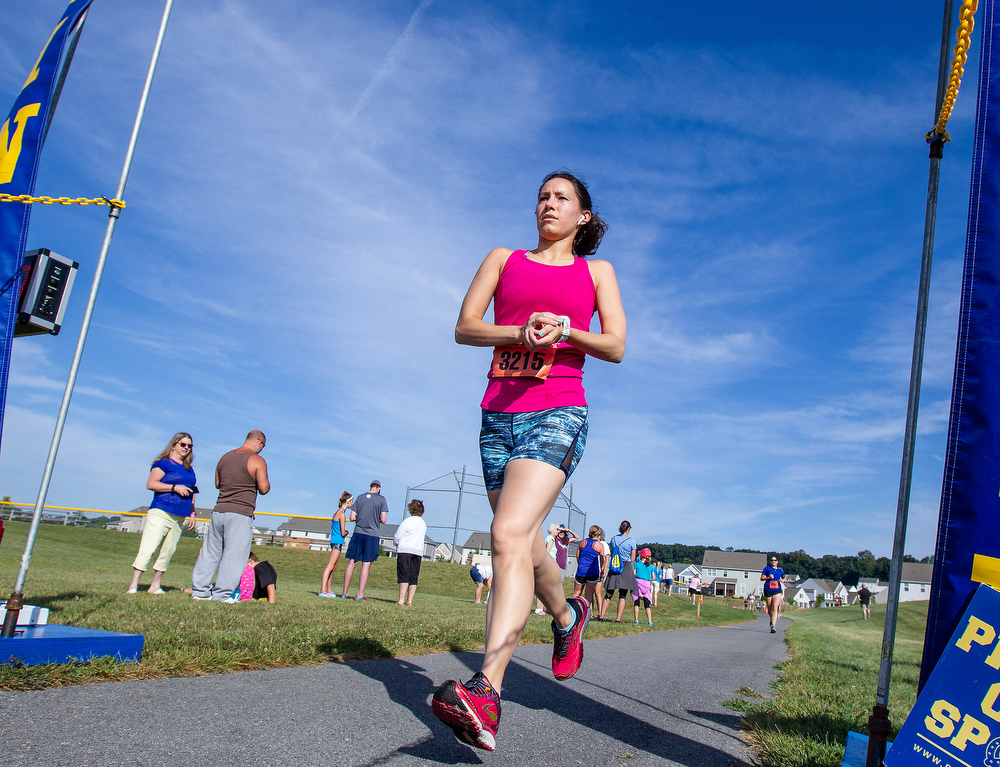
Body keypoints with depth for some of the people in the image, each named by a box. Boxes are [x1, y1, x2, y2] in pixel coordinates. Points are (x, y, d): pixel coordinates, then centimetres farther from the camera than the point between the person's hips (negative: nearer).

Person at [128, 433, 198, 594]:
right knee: (147, 548, -11)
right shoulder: (164, 463, 0)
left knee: (168, 551, 8)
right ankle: (133, 585, -9)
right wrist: (174, 487, -15)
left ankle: (155, 586, 16)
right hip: (160, 512, -7)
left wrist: (192, 514, 19)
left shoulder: (189, 469, 20)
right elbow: (150, 484, -10)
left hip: (179, 517, 7)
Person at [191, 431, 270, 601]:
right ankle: (221, 594, -1)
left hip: (219, 511, 6)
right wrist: (259, 479, 11)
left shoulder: (225, 457, 13)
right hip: (240, 514, -6)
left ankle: (199, 590, 15)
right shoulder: (257, 461, -6)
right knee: (234, 554, -1)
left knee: (210, 552, 12)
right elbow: (264, 489, -8)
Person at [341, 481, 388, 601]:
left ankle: (345, 592, 9)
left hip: (358, 533, 3)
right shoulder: (381, 499, -1)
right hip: (372, 535, -3)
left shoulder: (360, 498, 8)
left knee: (351, 563, 6)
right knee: (366, 565, 0)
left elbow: (352, 517, 6)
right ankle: (360, 594, -1)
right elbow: (383, 520, -6)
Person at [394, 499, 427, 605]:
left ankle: (401, 600, -9)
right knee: (413, 577, 7)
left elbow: (396, 538, -6)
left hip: (405, 550, -5)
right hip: (418, 552, 5)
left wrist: (396, 542, 15)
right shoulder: (423, 524, 10)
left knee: (404, 576, -5)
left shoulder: (407, 521, -8)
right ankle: (409, 600, 7)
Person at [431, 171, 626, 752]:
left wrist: (565, 330, -12)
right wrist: (520, 333, -12)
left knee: (510, 533, -25)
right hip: (499, 414, 4)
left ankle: (486, 692, -30)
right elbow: (465, 328, 8)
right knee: (526, 547, 12)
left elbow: (616, 346, 8)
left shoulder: (596, 272, 15)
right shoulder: (503, 260, 18)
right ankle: (567, 616, 43)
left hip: (558, 413, -4)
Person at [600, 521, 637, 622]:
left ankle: (602, 616, 7)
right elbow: (632, 559, 0)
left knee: (608, 594, 10)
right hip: (626, 568, -3)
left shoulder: (613, 538, 5)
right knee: (622, 595, 0)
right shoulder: (631, 541, -4)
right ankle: (618, 618, -5)